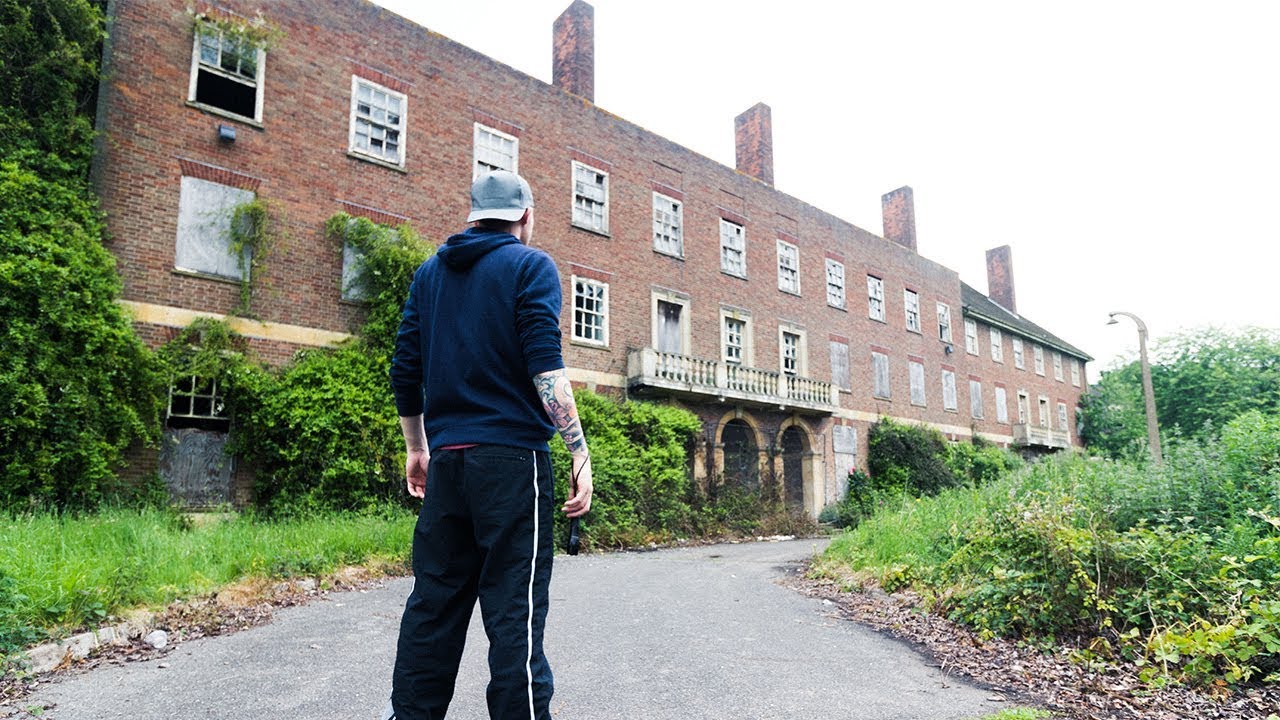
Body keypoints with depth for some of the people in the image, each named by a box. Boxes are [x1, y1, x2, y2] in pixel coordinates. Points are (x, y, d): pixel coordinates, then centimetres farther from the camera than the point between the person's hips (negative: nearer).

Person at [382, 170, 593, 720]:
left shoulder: (430, 273, 16)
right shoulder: (530, 266, -1)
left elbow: (405, 371, 15)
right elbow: (545, 366, -13)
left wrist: (416, 449, 23)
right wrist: (580, 452, -13)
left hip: (446, 459, 6)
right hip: (512, 457, -6)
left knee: (434, 603, 13)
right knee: (514, 612, -3)